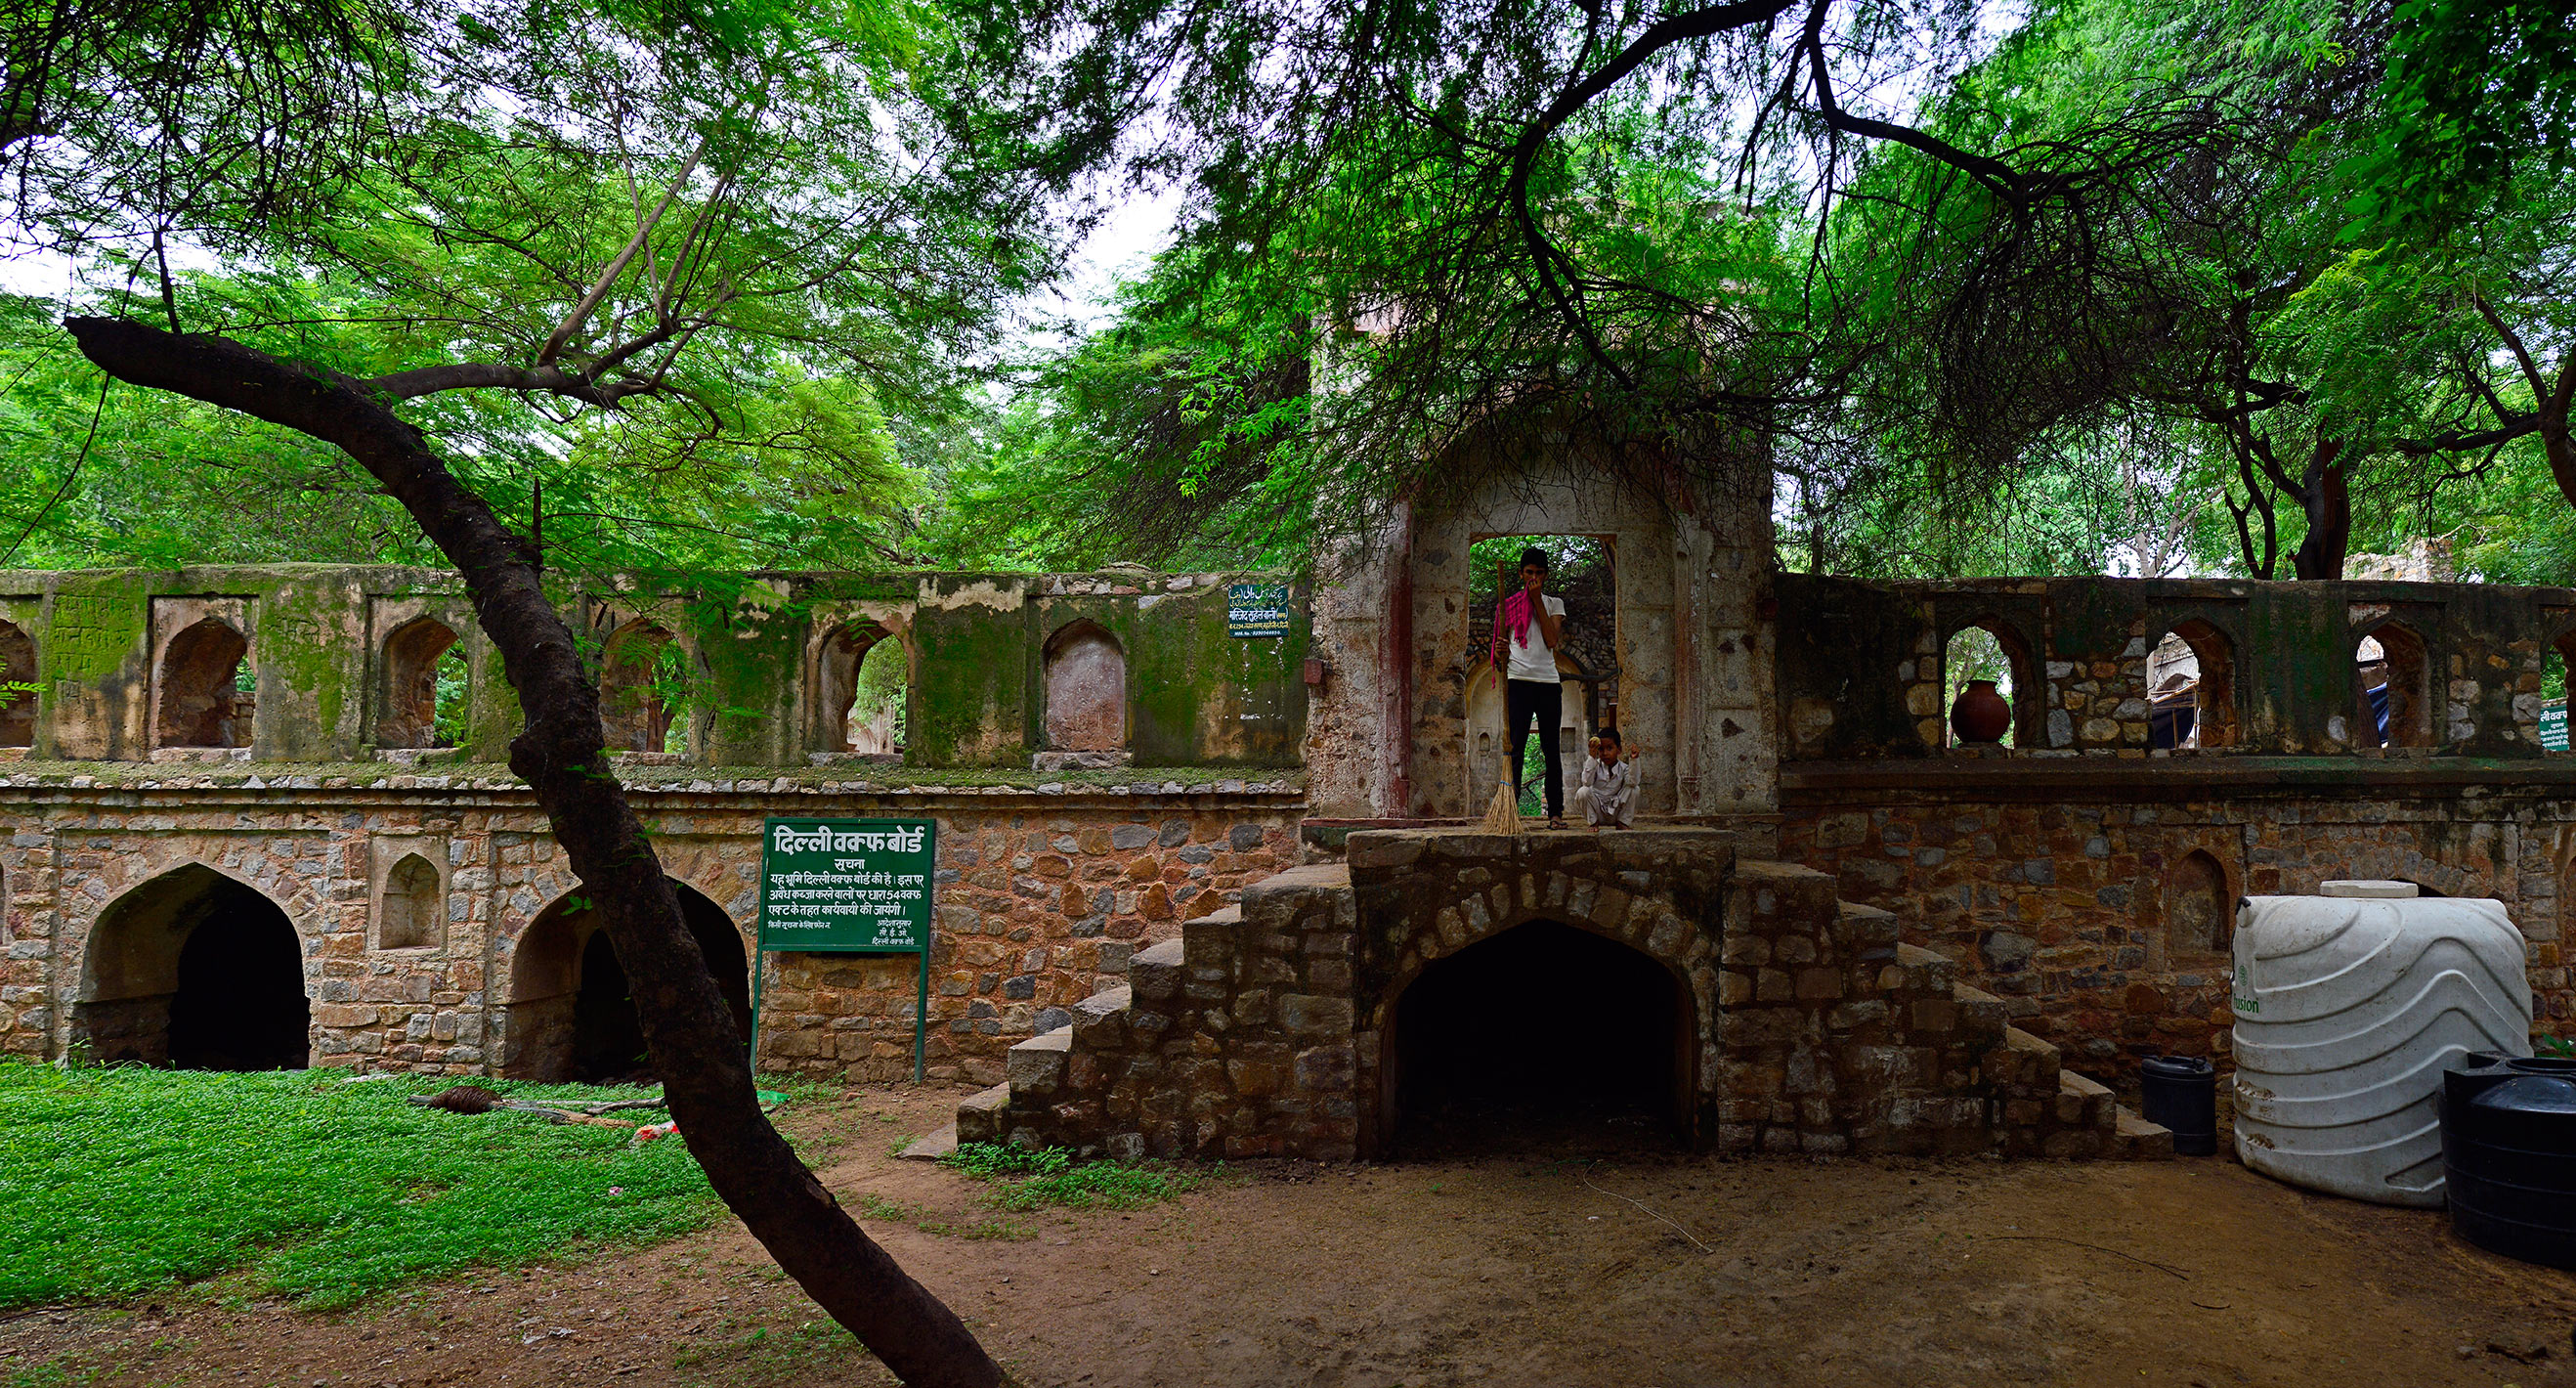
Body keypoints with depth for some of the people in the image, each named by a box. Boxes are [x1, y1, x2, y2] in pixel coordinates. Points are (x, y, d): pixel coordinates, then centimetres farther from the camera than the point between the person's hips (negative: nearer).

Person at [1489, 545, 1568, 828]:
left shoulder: (1554, 603, 13)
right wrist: (1499, 654, -11)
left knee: (1551, 751, 3)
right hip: (1518, 680, -1)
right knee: (1514, 749, -8)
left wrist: (1537, 600, -3)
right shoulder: (1508, 605, 13)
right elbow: (1501, 648, 13)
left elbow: (1552, 640, -4)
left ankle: (1556, 812, 6)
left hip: (1548, 681, 1)